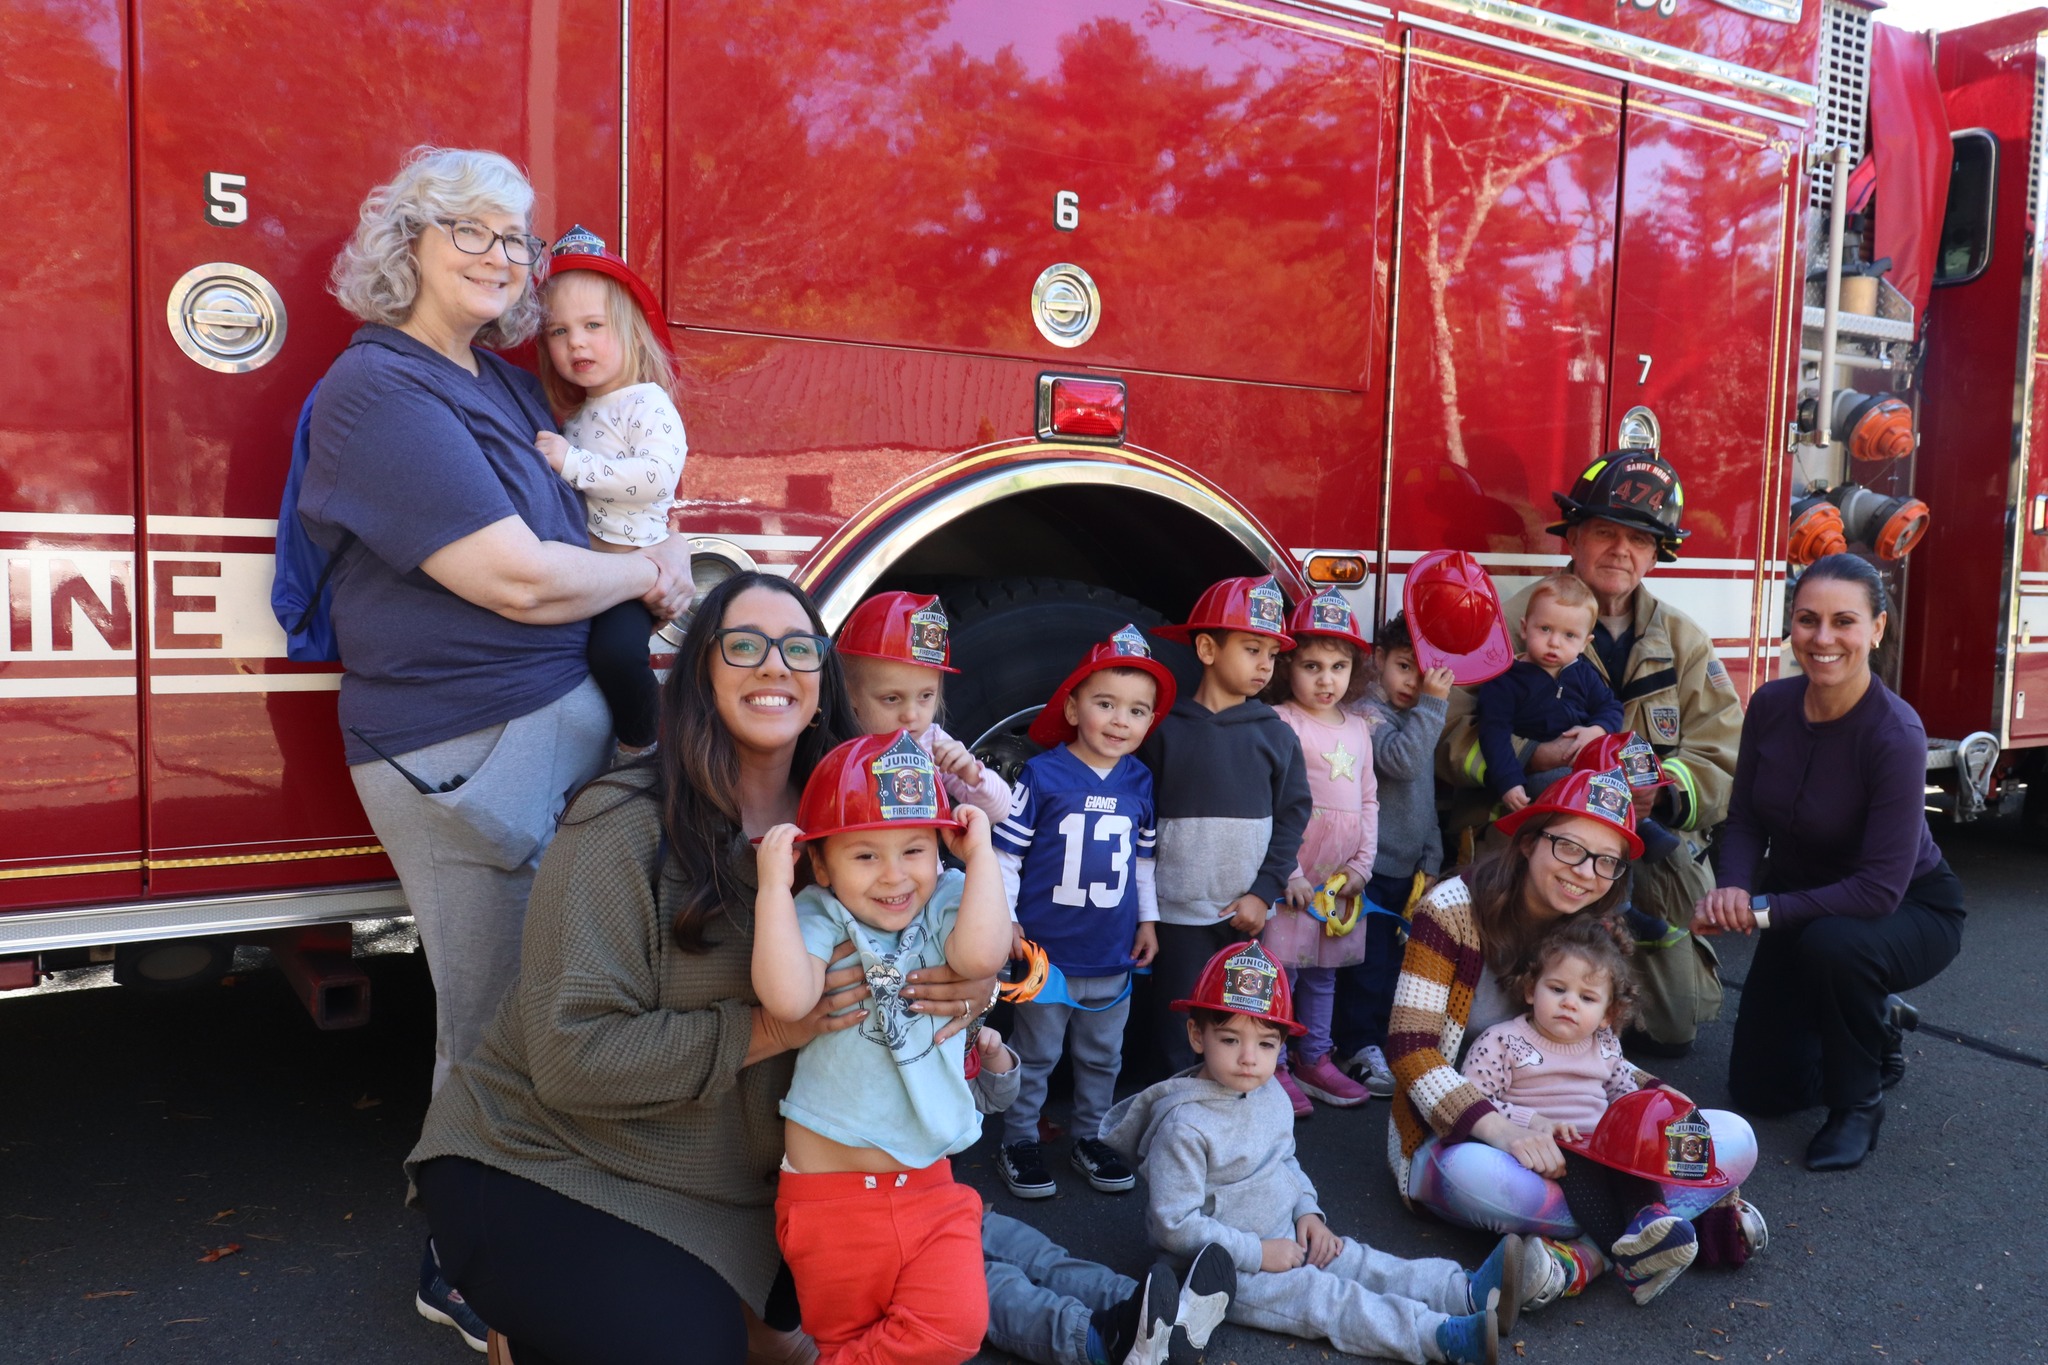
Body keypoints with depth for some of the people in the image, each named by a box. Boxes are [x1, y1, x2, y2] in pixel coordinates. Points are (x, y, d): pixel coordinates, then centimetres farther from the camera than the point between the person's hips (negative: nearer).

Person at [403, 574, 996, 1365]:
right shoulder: (624, 827, -20)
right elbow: (573, 1054, -24)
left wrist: (969, 987, -23)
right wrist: (768, 1028, -30)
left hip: (732, 1184, 5)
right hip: (543, 1170, -5)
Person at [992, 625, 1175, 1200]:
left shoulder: (1139, 782, 3)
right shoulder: (1041, 775, -13)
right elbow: (1005, 853, -9)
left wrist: (1148, 918, 12)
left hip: (1114, 955, 5)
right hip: (1048, 951, -4)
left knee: (1102, 1056, 18)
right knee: (1036, 1054, 10)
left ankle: (1091, 1137, 35)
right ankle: (1019, 1142, 26)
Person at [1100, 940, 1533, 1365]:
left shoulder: (1272, 1096, 2)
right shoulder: (1184, 1125, -25)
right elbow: (1175, 1226, -24)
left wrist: (1308, 1210, 1)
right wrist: (1257, 1253, -21)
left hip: (1285, 1242, 8)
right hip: (1222, 1268, -8)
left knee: (1362, 1264, -7)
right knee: (1320, 1295, -21)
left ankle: (1468, 1292, -14)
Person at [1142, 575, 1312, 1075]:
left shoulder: (1276, 735, 3)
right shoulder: (1165, 730, -2)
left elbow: (1292, 815, 2)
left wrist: (1264, 893, -6)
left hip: (1248, 915, 2)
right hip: (1179, 912, -1)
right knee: (1179, 1035, 7)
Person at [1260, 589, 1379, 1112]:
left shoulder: (1358, 728, 11)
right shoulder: (1280, 723, -10)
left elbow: (1368, 801, 13)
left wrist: (1361, 867, 4)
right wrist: (1290, 873, -16)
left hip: (1341, 876, 7)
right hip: (1291, 873, -6)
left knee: (1323, 971, 16)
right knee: (1281, 967, -3)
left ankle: (1314, 1060, 29)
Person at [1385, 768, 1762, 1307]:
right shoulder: (1454, 908, -14)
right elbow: (1410, 1047, -19)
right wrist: (1498, 1129, -33)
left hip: (1569, 1144, 5)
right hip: (1455, 1135, -5)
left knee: (1734, 1137, -10)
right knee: (1478, 1172, -41)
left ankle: (1586, 1253, -24)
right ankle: (1690, 1220, -20)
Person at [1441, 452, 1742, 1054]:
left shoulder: (1684, 641, 9)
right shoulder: (1515, 622, -3)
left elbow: (1722, 765, 0)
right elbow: (1457, 736, -13)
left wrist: (1662, 791, -22)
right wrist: (1540, 755, -31)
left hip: (1656, 855, 4)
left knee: (1672, 1028, 4)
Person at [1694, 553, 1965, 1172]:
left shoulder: (1896, 736, -30)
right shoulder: (1771, 705, -14)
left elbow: (1881, 888, -31)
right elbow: (1745, 819, -6)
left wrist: (1764, 910, -34)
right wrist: (1734, 888, -26)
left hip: (1910, 909, -5)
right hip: (1803, 905, 5)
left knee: (1831, 944, -41)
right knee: (1758, 1087, 5)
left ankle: (1859, 1103, -13)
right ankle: (1874, 1026, 34)